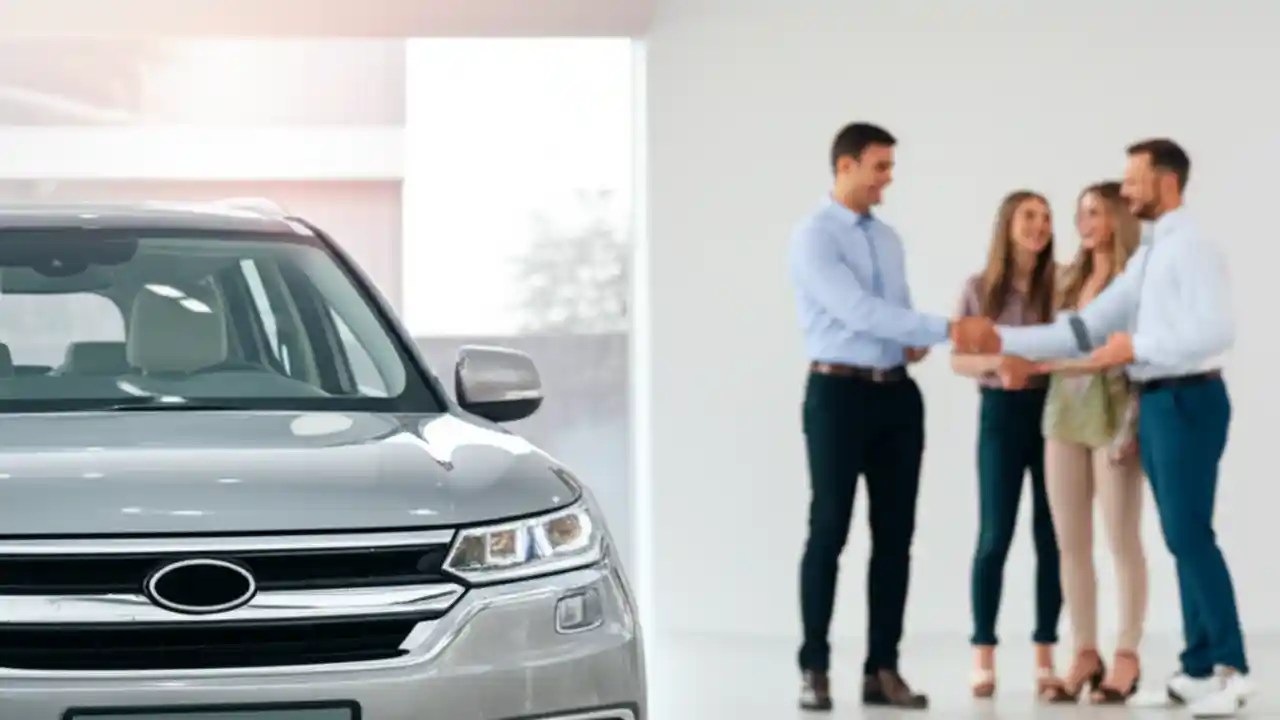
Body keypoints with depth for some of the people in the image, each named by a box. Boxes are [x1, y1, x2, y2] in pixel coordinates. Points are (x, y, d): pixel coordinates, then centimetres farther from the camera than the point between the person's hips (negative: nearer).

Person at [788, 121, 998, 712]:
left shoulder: (887, 238, 14)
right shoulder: (814, 237, -10)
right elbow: (860, 311, -22)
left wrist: (917, 343, -2)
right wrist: (947, 329, -26)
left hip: (897, 394, 7)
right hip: (840, 393, -7)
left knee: (895, 534, 4)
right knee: (829, 531, -2)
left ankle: (882, 670, 9)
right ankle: (814, 669, 7)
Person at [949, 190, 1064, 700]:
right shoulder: (979, 288, 2)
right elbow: (958, 360, 4)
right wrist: (996, 362, -15)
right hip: (1001, 412, 0)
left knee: (1051, 536, 2)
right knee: (995, 537, -1)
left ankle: (1045, 658, 9)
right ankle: (983, 657, 6)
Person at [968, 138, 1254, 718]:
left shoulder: (1191, 248, -11)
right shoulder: (1147, 257, 16)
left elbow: (1216, 331, -23)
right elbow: (1089, 327, 14)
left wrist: (1137, 346, -20)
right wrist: (1009, 341, 8)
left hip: (1188, 401, -9)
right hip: (1155, 404, 9)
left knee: (1191, 535, -10)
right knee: (1182, 538, 9)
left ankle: (1231, 669, -6)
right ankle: (1201, 666, 13)